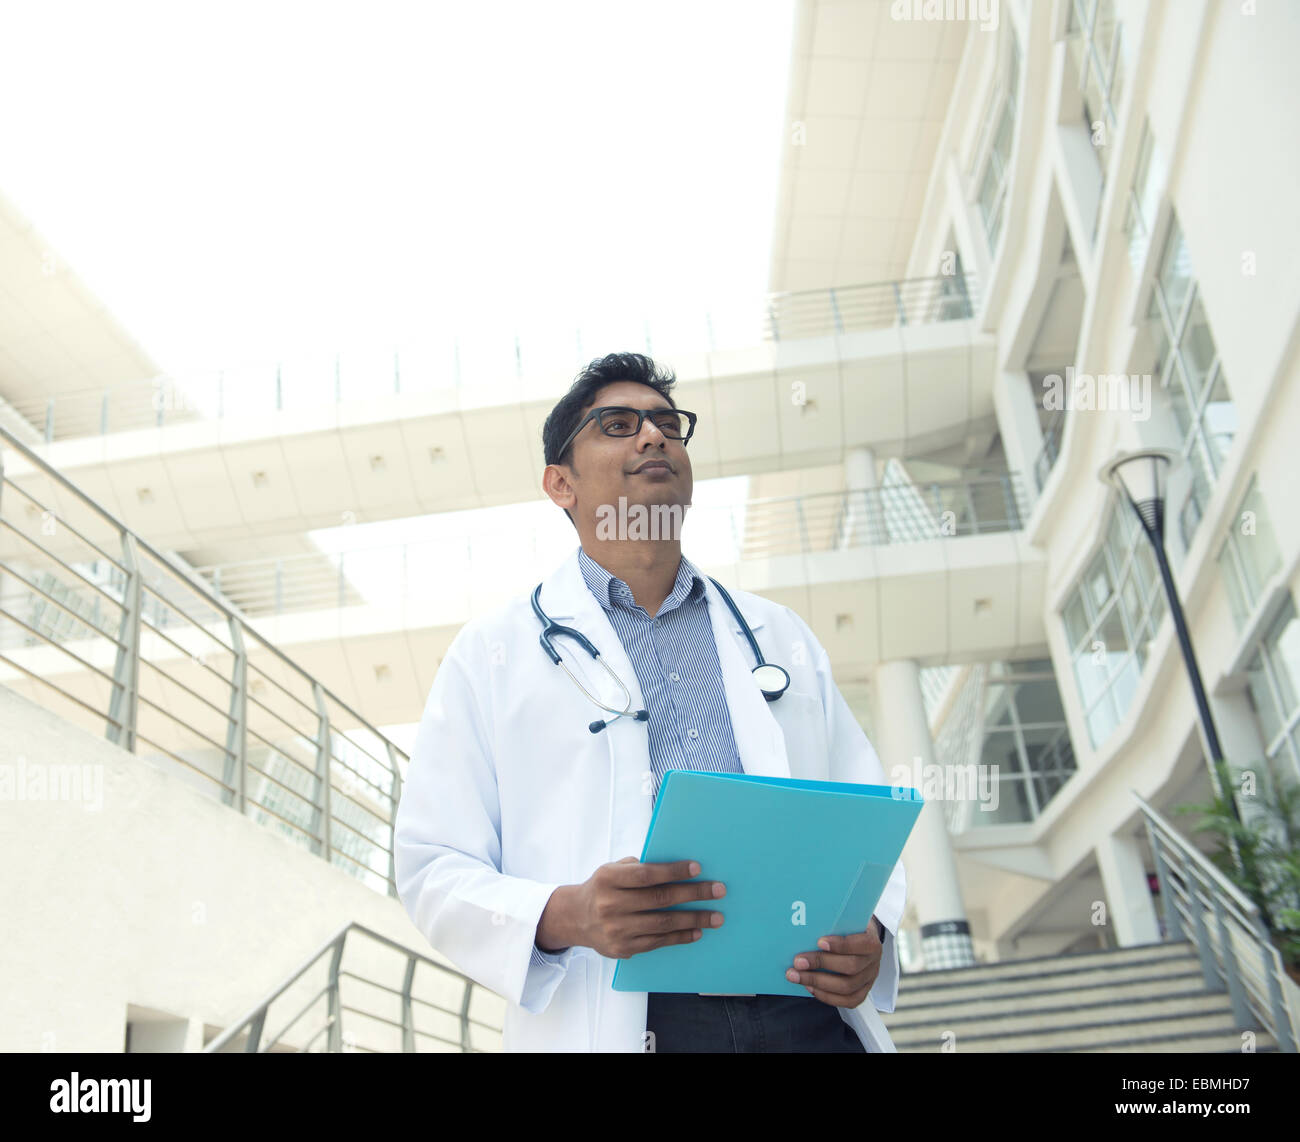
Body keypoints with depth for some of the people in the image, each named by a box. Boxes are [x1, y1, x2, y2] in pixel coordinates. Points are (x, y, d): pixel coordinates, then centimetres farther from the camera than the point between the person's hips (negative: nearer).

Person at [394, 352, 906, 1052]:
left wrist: (869, 933, -5)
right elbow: (433, 870, 1)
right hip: (612, 1024, -3)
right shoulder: (494, 652, 6)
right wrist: (563, 917, -18)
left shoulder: (779, 637, 17)